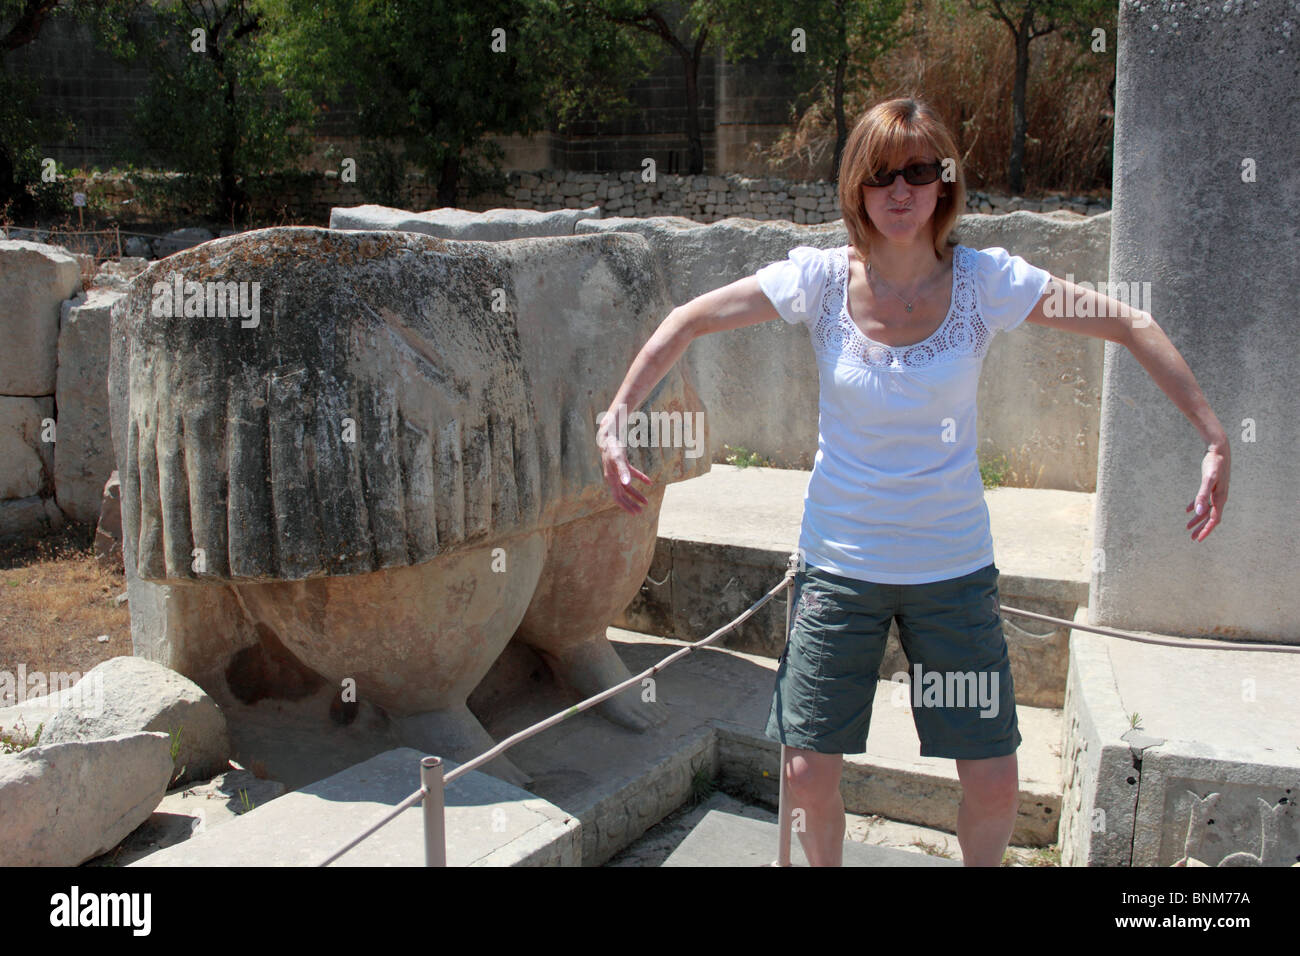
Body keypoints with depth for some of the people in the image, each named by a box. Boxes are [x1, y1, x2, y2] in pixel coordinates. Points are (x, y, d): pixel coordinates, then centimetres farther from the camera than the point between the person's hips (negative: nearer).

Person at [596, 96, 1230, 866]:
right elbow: (688, 323, -2)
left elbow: (1134, 327, -5)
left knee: (995, 786, 4)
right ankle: (826, 864, 35)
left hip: (954, 565, 0)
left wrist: (1216, 441, -10)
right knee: (808, 772, 3)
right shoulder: (823, 278, -7)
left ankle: (983, 863, 37)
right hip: (839, 562, 0)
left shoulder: (985, 280, -8)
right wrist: (615, 423, -9)